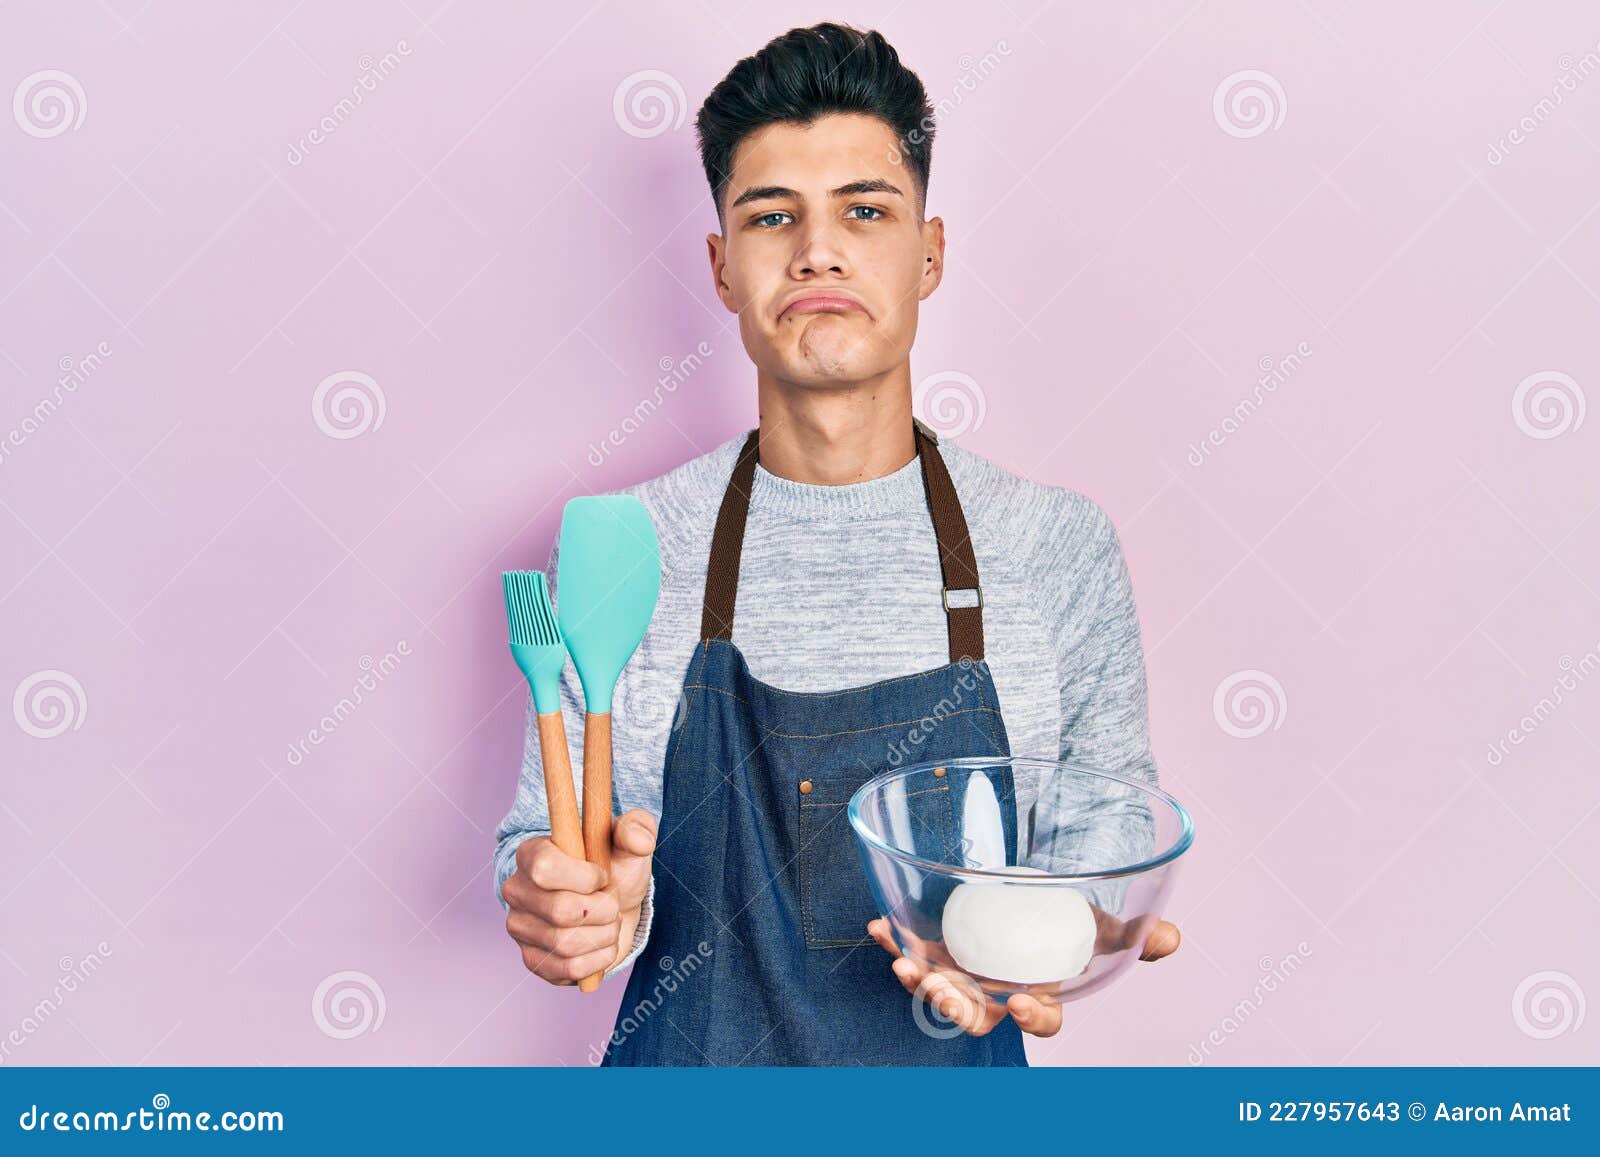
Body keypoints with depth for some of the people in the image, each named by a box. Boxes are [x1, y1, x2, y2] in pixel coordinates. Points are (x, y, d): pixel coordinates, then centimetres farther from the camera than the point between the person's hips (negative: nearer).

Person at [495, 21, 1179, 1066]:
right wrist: (575, 910, -24)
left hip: (957, 1082, 1)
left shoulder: (1062, 547, -9)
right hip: (687, 1061, 0)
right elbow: (543, 834, -3)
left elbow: (1115, 830, -1)